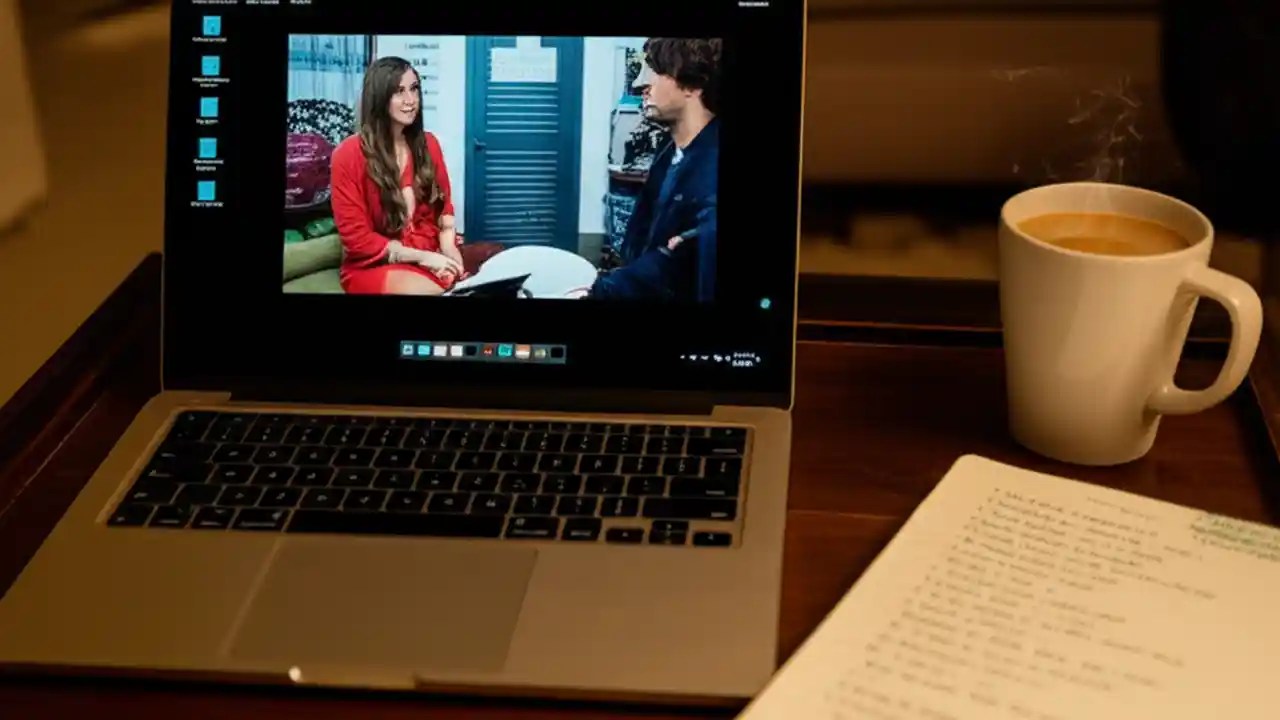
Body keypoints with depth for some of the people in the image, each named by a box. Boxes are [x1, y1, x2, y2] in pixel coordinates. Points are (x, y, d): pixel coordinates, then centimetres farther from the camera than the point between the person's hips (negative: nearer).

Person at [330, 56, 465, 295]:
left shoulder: (428, 144, 7)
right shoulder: (350, 154, -10)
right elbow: (356, 237, -10)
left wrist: (448, 248, -9)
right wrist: (422, 257, -16)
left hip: (431, 255, 5)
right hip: (373, 265, -5)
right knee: (439, 290, -33)